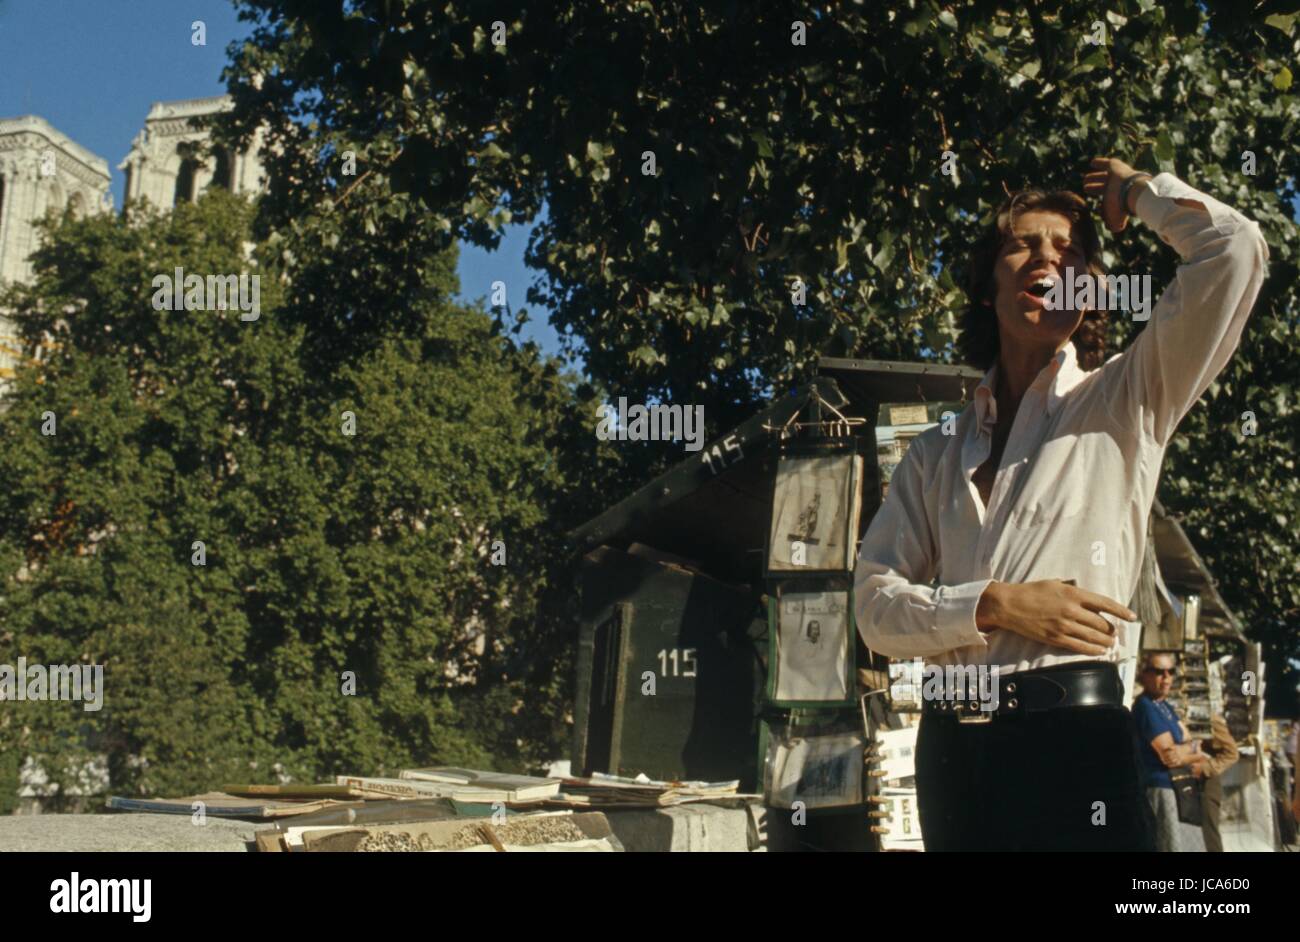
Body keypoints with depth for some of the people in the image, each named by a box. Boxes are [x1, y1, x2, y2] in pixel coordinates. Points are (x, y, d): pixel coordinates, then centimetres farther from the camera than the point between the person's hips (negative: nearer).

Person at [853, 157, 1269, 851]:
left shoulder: (1123, 403, 7)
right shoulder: (936, 452, 16)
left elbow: (1233, 250, -5)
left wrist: (1136, 191, 13)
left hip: (1074, 729, -3)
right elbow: (875, 604, 7)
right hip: (952, 741, 3)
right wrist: (992, 606, -11)